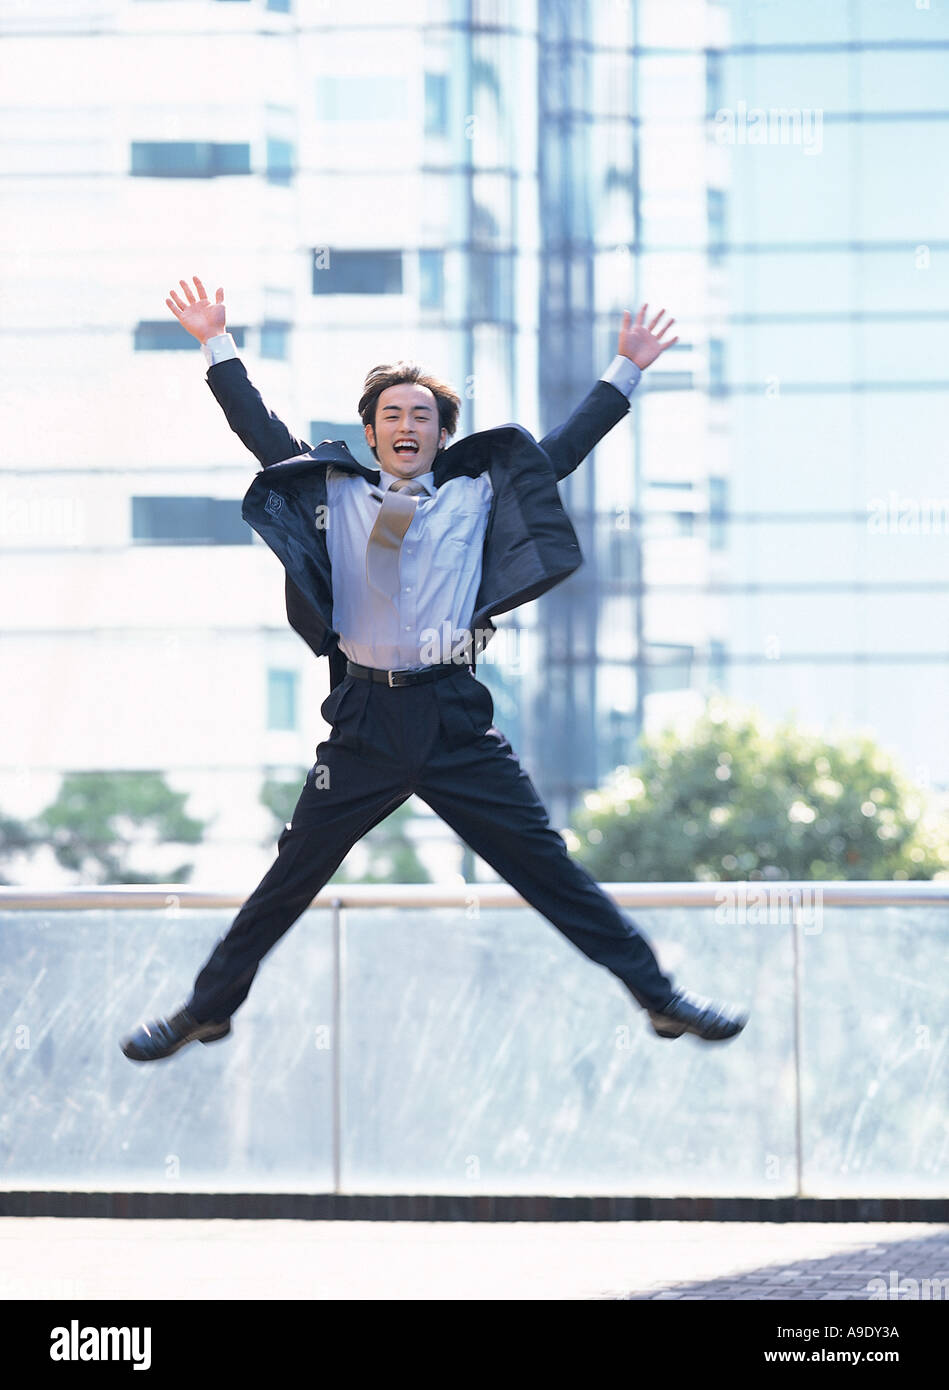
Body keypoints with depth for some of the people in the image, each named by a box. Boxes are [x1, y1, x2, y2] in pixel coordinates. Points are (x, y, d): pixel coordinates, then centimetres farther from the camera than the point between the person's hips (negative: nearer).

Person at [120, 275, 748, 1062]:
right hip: (365, 722, 0)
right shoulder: (336, 492, 11)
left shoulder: (477, 494, 10)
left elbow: (563, 449, 14)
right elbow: (263, 433, 15)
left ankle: (660, 997, 4)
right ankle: (207, 1010, 20)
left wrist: (625, 373, 13)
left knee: (549, 867, 0)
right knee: (292, 877, 7)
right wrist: (219, 347, 14)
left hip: (458, 722, 0)